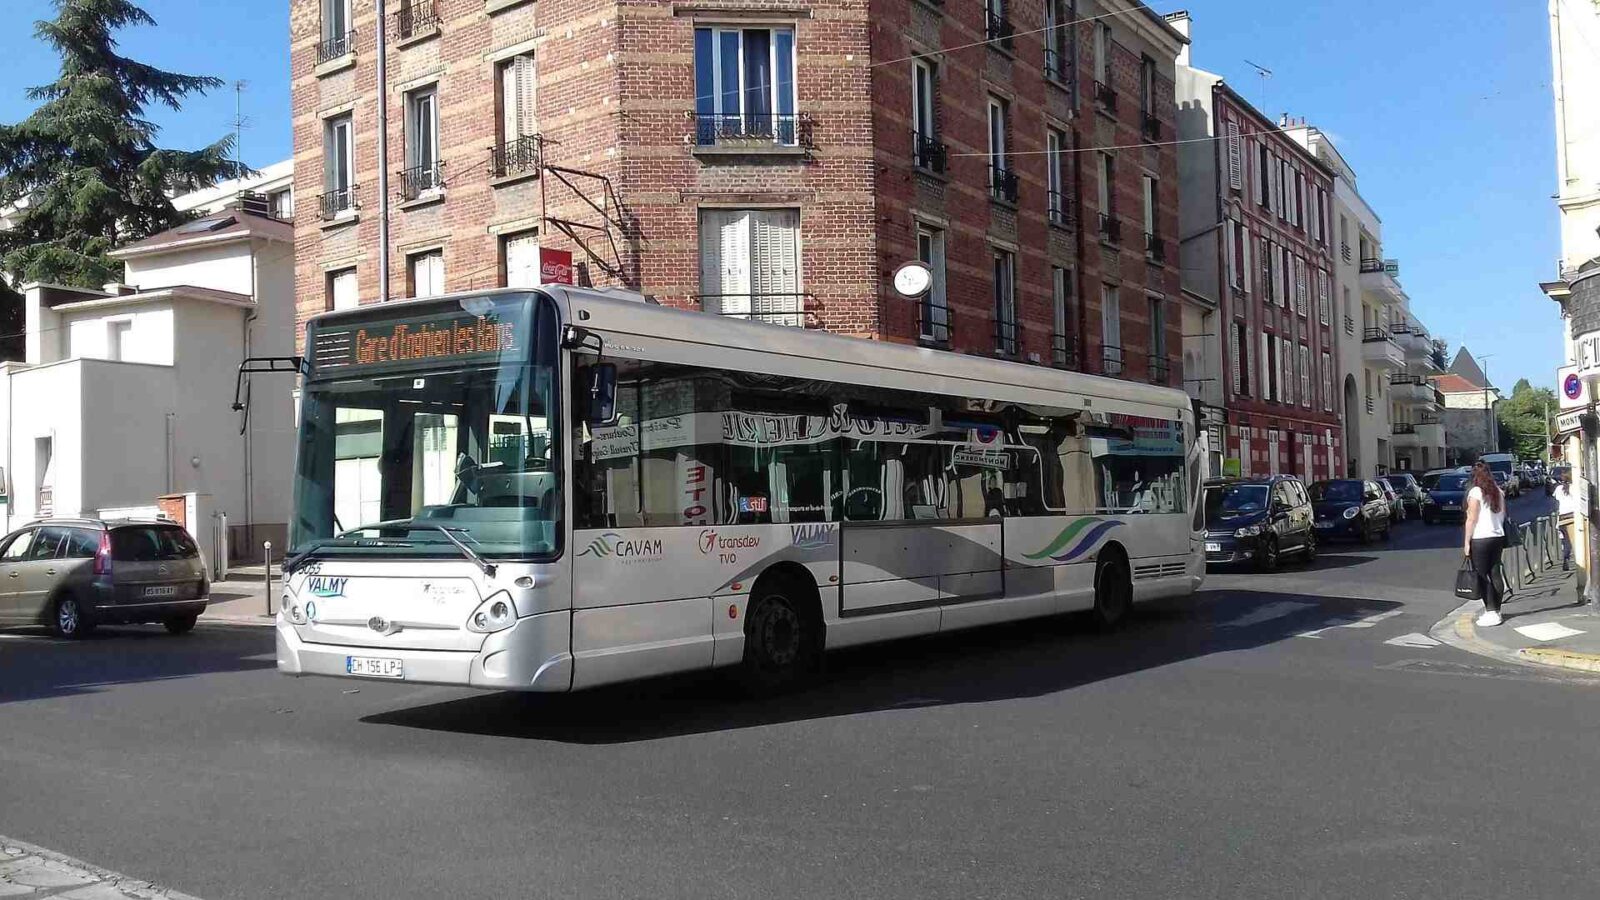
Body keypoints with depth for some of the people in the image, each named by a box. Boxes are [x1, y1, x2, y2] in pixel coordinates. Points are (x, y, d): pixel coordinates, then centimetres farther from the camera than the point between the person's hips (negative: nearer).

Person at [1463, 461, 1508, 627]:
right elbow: (1503, 516, 15)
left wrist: (1466, 542, -9)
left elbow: (1471, 519, -12)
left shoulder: (1475, 492, -10)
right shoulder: (1498, 491, 10)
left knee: (1482, 576, -3)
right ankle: (1496, 610, 16)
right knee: (1494, 574, 11)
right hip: (1498, 537, 7)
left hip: (1480, 539, -6)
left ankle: (1491, 612, -6)